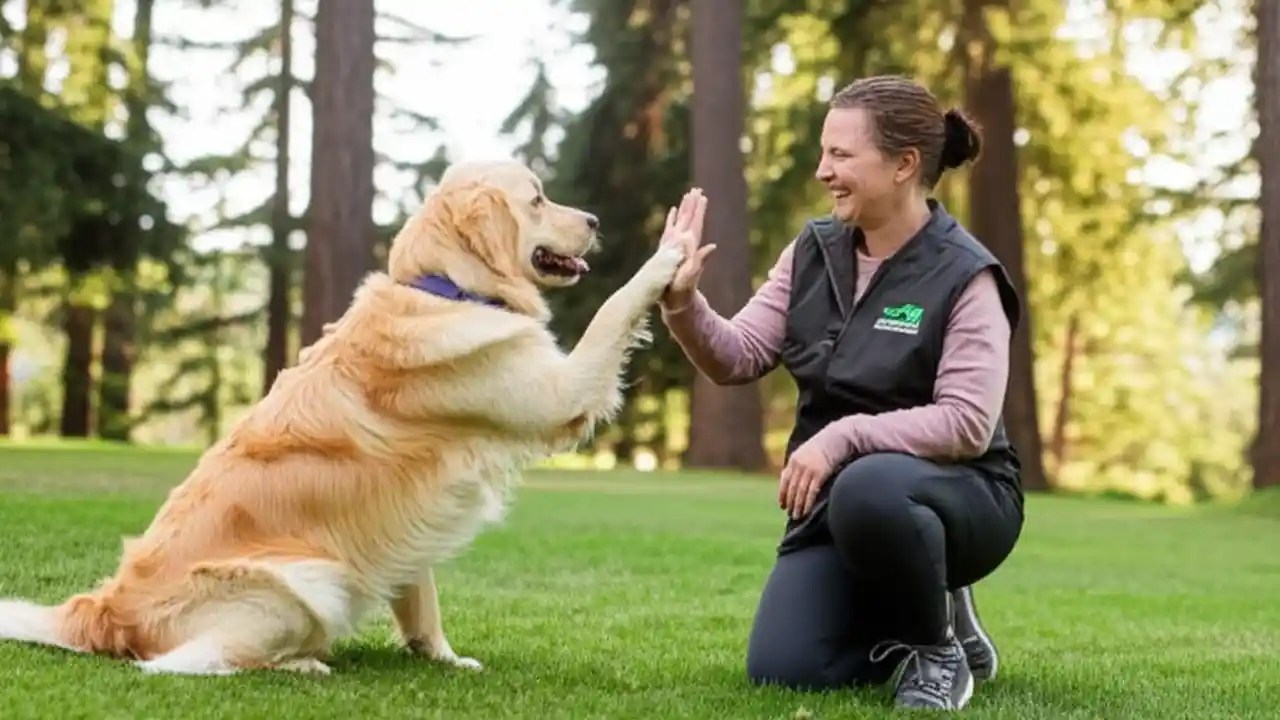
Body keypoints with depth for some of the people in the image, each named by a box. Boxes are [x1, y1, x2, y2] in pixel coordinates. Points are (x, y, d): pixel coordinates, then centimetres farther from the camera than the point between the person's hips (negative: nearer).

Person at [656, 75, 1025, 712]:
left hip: (955, 495, -5)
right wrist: (682, 300, -18)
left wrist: (842, 438, -29)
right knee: (781, 672, -10)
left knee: (867, 489, -41)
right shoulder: (814, 252, 2)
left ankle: (937, 645, -12)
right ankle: (911, 622, 20)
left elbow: (967, 424, -22)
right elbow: (737, 360, 1)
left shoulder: (964, 276, -15)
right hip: (836, 496, 6)